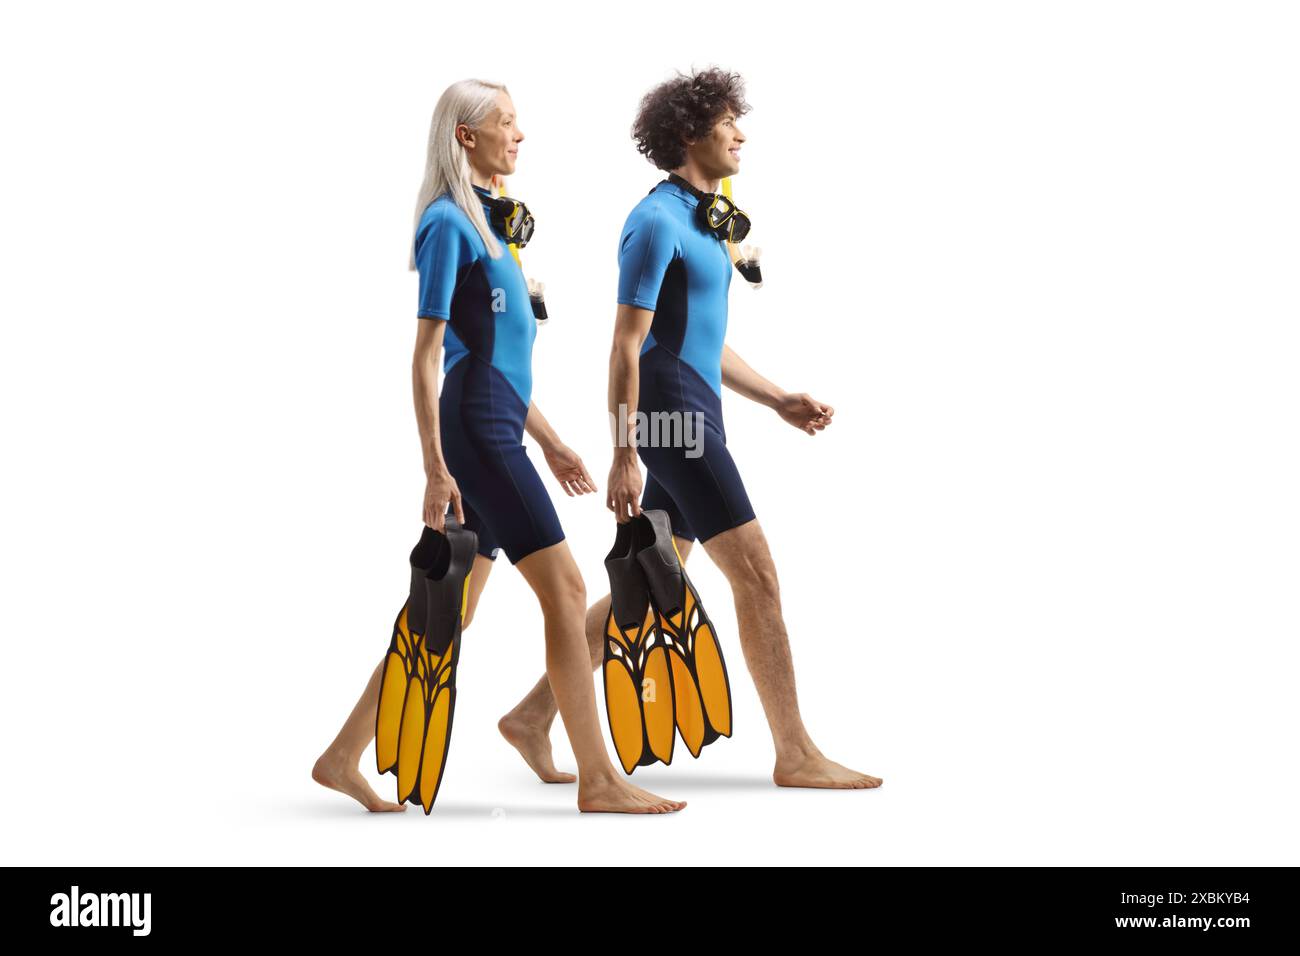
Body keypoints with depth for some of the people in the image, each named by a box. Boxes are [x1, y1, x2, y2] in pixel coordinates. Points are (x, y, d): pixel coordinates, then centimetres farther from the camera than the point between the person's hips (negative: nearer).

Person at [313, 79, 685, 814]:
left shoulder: (486, 220, 20)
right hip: (474, 429, -9)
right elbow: (426, 354, -12)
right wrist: (435, 467, -17)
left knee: (449, 614, 10)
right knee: (565, 588, -9)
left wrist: (551, 442, 23)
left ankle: (343, 757, 17)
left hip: (497, 429, 9)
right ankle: (598, 780, -5)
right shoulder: (448, 223, -8)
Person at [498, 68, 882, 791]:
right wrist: (624, 455, -19)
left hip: (696, 417, 10)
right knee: (757, 576, -8)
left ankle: (535, 711, 20)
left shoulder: (702, 222, 19)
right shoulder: (657, 221, -11)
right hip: (672, 413, -10)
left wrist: (782, 401, 17)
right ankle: (797, 755, -1)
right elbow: (627, 346, -15)